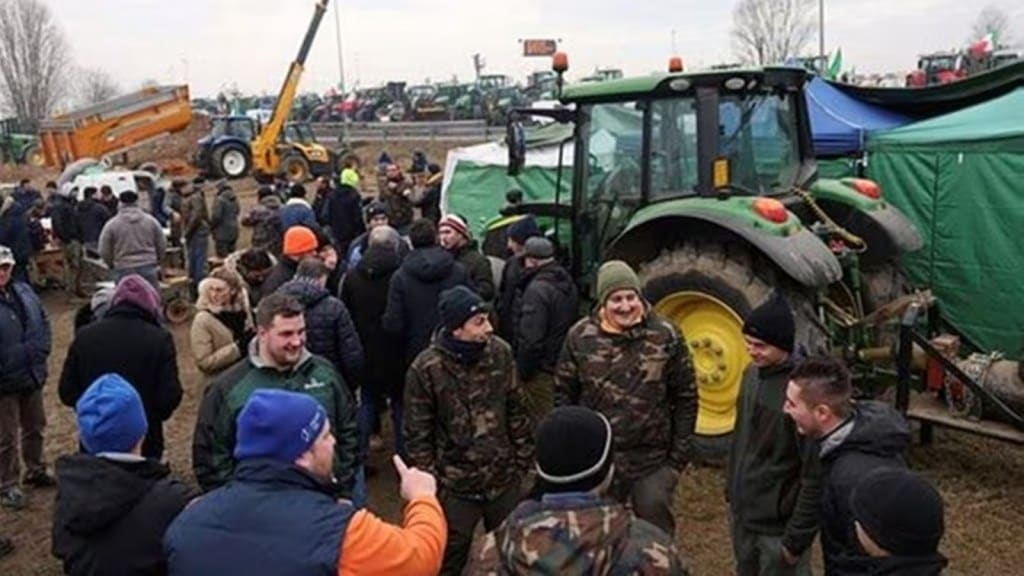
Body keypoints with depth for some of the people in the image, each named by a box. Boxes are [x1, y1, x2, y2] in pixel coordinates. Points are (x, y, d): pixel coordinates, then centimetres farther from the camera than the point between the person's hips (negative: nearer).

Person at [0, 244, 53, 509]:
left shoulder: (23, 291, 1)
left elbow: (43, 321, 10)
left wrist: (40, 351, -2)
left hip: (32, 375, 6)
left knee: (35, 428, 22)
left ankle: (36, 472, 41)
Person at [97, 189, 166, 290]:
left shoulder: (111, 224, -1)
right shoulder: (151, 220, 4)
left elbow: (104, 252, 2)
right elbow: (162, 246, 9)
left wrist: (112, 265, 20)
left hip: (124, 271, -2)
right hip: (149, 268, 2)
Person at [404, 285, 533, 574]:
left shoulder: (500, 352, -8)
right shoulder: (426, 368, -18)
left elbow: (518, 412, 2)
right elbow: (417, 435, -10)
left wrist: (524, 462, 4)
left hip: (504, 480, 3)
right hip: (455, 487, -3)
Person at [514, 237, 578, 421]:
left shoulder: (537, 289, -22)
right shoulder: (568, 284, 8)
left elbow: (531, 338, -25)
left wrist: (522, 370, -13)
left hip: (542, 367, -9)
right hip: (564, 363, 9)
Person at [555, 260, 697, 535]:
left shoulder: (666, 336, -7)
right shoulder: (579, 336, -5)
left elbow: (685, 398, -3)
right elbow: (564, 394, 1)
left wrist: (680, 455, -3)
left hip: (652, 460, -1)